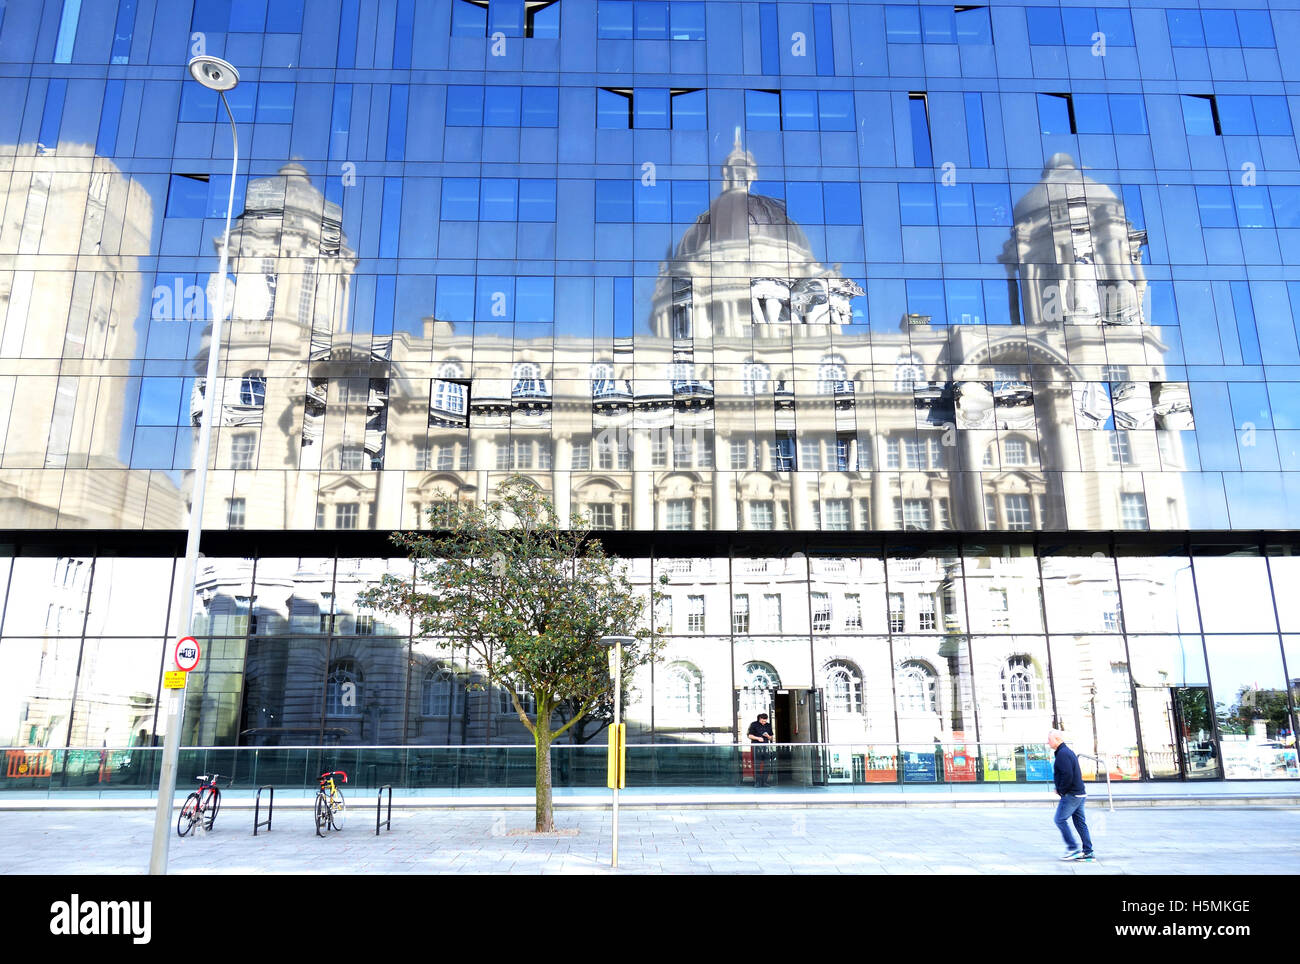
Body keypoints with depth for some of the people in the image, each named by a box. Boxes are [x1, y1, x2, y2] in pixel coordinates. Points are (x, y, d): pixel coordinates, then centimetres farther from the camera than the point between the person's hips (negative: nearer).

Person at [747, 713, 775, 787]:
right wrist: (758, 738, -14)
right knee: (757, 765, -7)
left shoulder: (768, 725, 13)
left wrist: (768, 736, -5)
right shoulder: (754, 724, 2)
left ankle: (764, 782, 8)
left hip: (766, 747, 4)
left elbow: (771, 738, 17)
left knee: (766, 765, 0)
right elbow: (750, 736, 1)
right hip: (756, 747, -4)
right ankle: (757, 782, -3)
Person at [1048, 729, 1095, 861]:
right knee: (1080, 822, 11)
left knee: (1060, 820, -4)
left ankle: (1073, 848, -3)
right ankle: (1088, 852, 12)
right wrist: (1060, 788, 15)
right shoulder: (1069, 752, 17)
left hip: (1071, 795, -10)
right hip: (1079, 793, 10)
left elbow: (1067, 775, -25)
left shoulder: (1062, 754, -15)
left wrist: (1061, 790, -12)